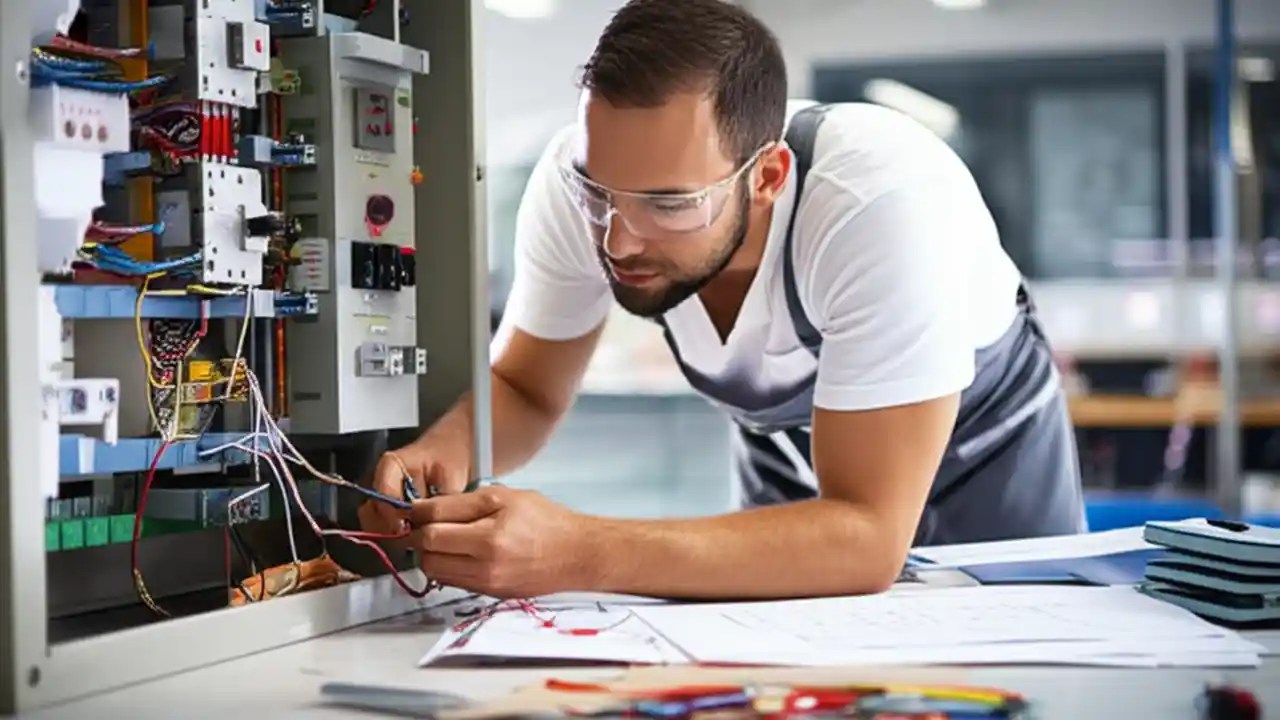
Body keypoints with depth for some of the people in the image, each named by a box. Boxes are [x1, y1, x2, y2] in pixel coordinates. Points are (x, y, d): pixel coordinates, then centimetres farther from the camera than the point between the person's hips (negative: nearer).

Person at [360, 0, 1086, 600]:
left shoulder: (888, 201, -38)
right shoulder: (579, 177, -26)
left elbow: (867, 537, -40)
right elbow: (524, 389, -10)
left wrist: (584, 554, -50)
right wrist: (452, 445, -33)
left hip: (979, 457, -3)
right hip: (787, 461, 3)